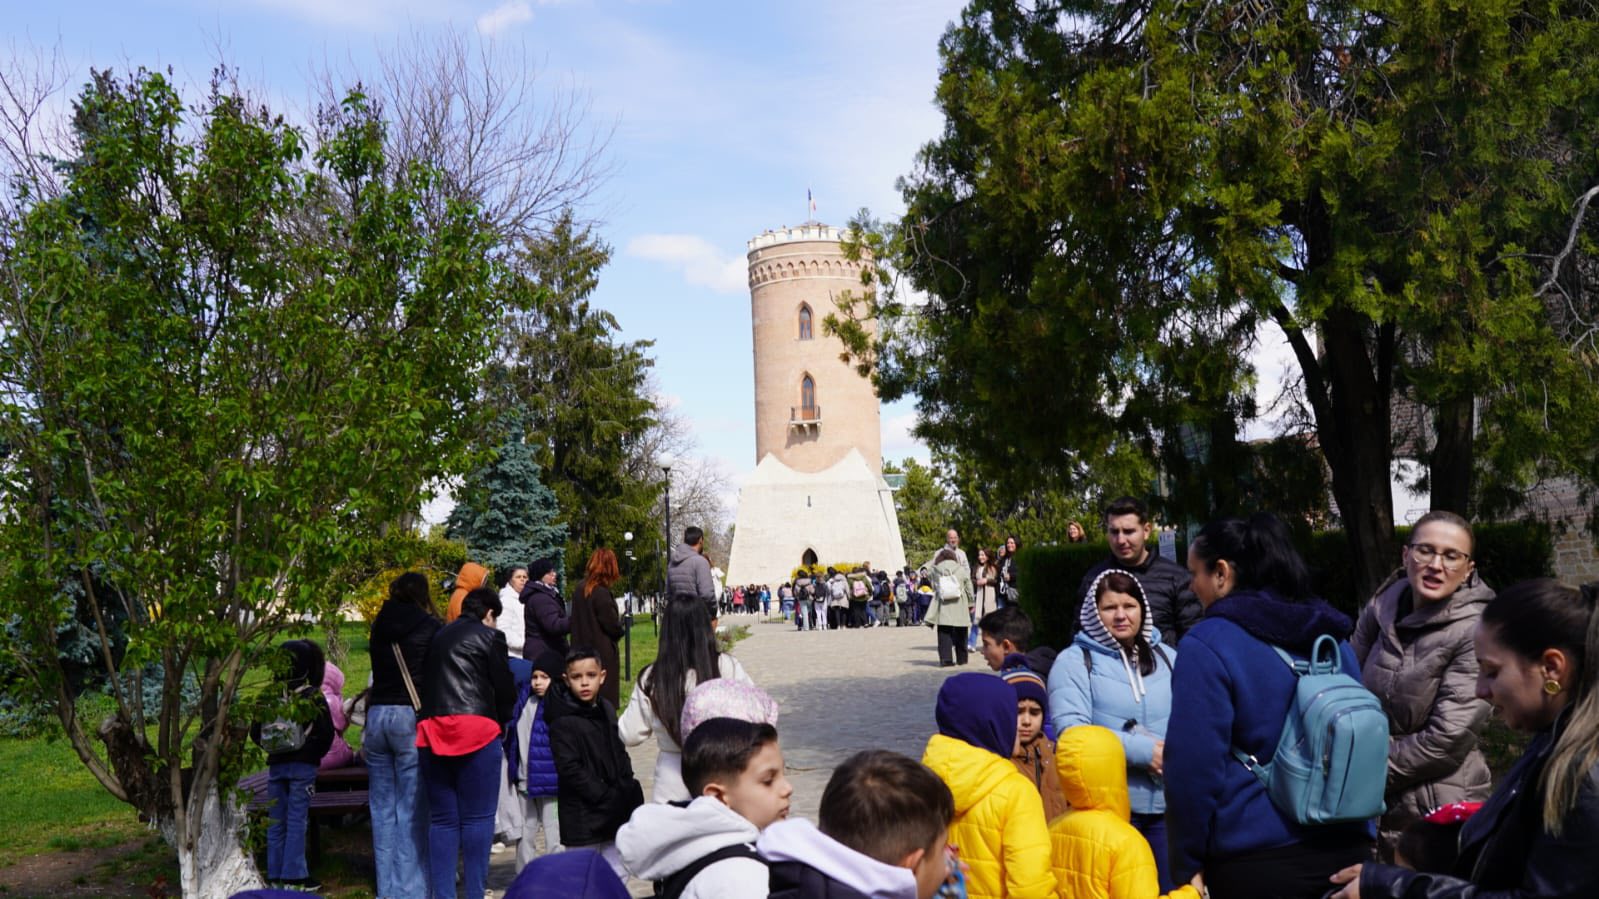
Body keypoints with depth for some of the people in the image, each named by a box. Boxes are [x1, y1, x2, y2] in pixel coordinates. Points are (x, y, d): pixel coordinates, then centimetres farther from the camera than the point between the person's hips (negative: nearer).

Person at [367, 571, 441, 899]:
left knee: (382, 808, 11)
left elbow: (377, 671, 16)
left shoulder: (379, 627, 12)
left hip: (376, 715, 5)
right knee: (412, 809, -1)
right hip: (411, 716, -5)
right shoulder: (430, 627, -3)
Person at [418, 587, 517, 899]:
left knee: (442, 818, 10)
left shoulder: (439, 636, 20)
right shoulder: (489, 637, 2)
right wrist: (499, 723, 20)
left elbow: (427, 682, 19)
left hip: (433, 730, 5)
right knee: (477, 817, 0)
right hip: (475, 731, -5)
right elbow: (505, 690, 3)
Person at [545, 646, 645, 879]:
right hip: (583, 821, -7)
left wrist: (630, 794, 4)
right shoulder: (562, 721, -11)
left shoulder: (607, 711, 10)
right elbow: (570, 769, -17)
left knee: (617, 876, 13)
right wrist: (605, 797, -19)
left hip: (616, 815, 7)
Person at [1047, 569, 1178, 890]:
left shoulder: (1168, 658, 13)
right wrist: (1142, 751, -19)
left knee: (1172, 888, 13)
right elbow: (1069, 730, -15)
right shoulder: (1075, 661, -3)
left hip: (1168, 804, 4)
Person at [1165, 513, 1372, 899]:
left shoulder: (1208, 645, -13)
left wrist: (1187, 864, -6)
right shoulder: (1334, 637, 8)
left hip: (1256, 860, -6)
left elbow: (1193, 767, -16)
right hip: (1348, 848, 6)